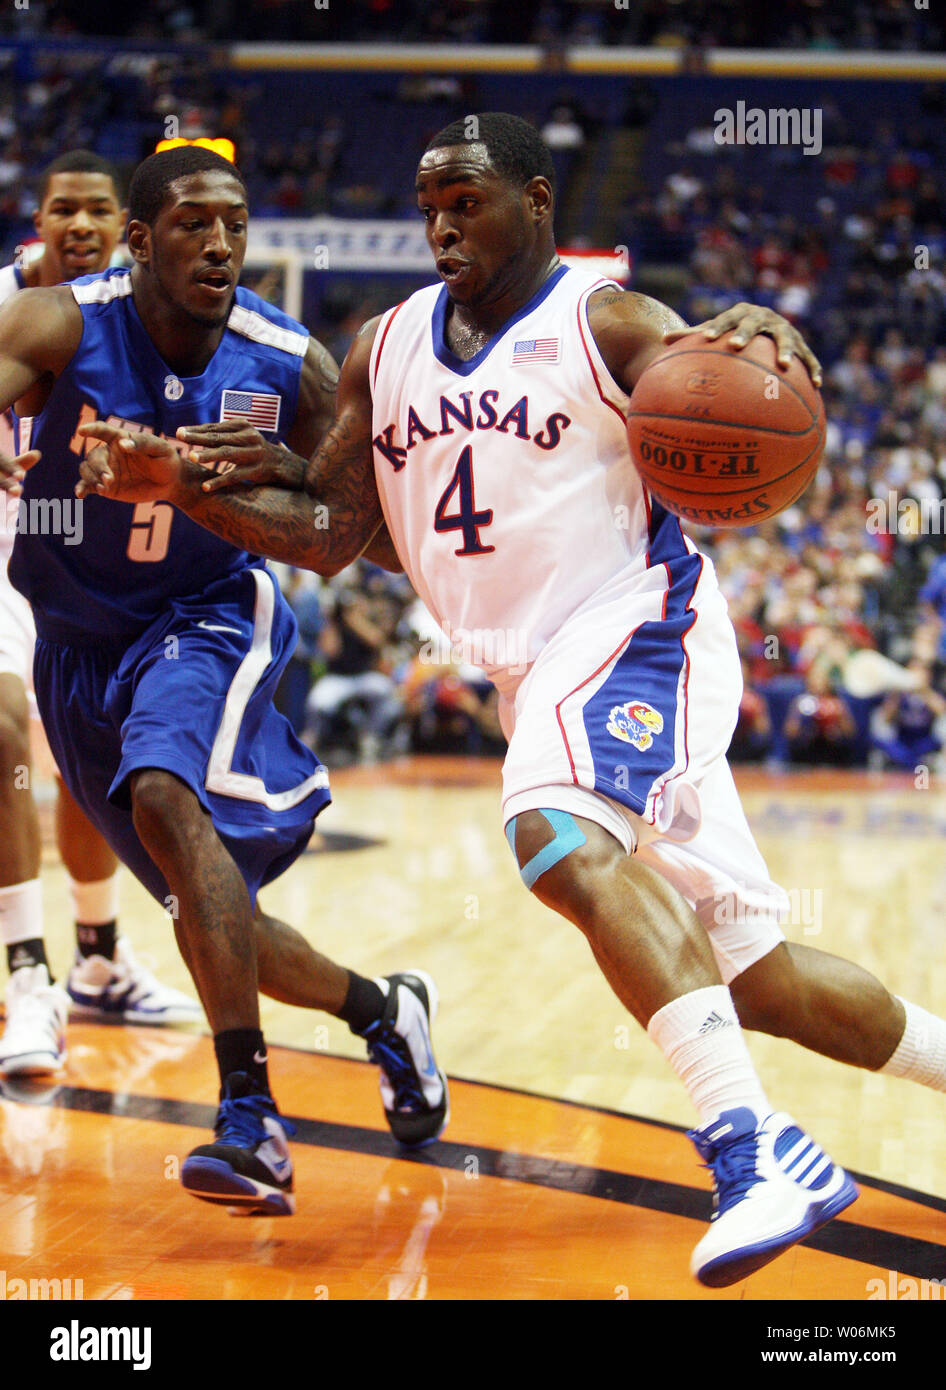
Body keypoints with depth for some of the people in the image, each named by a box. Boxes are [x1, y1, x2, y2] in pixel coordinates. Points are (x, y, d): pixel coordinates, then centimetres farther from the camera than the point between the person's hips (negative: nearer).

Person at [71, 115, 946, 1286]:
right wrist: (178, 484, 1)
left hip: (636, 624, -7)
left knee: (560, 838, -36)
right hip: (535, 673, 7)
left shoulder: (608, 325, -7)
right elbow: (325, 534, 15)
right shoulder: (386, 350, 12)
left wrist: (761, 348, -40)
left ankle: (752, 1147, -40)